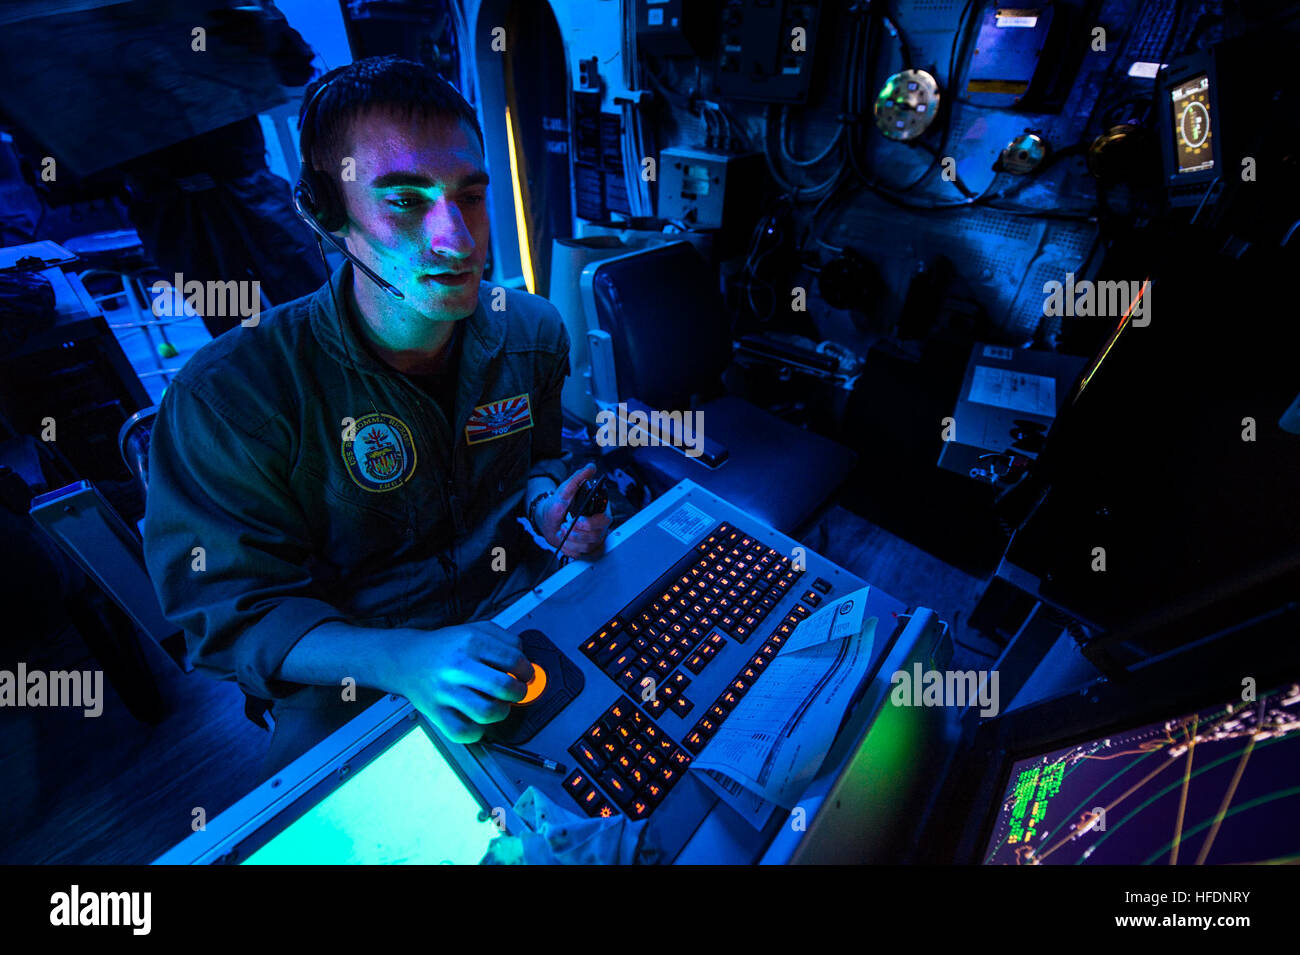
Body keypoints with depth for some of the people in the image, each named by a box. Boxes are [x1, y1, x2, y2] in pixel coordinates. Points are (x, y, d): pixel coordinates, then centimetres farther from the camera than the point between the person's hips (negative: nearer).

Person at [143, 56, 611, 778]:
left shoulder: (531, 332, -5)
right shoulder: (229, 396, -18)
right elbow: (229, 615, -13)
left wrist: (544, 503, -12)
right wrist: (401, 657, -31)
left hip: (520, 611, 4)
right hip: (347, 676, -2)